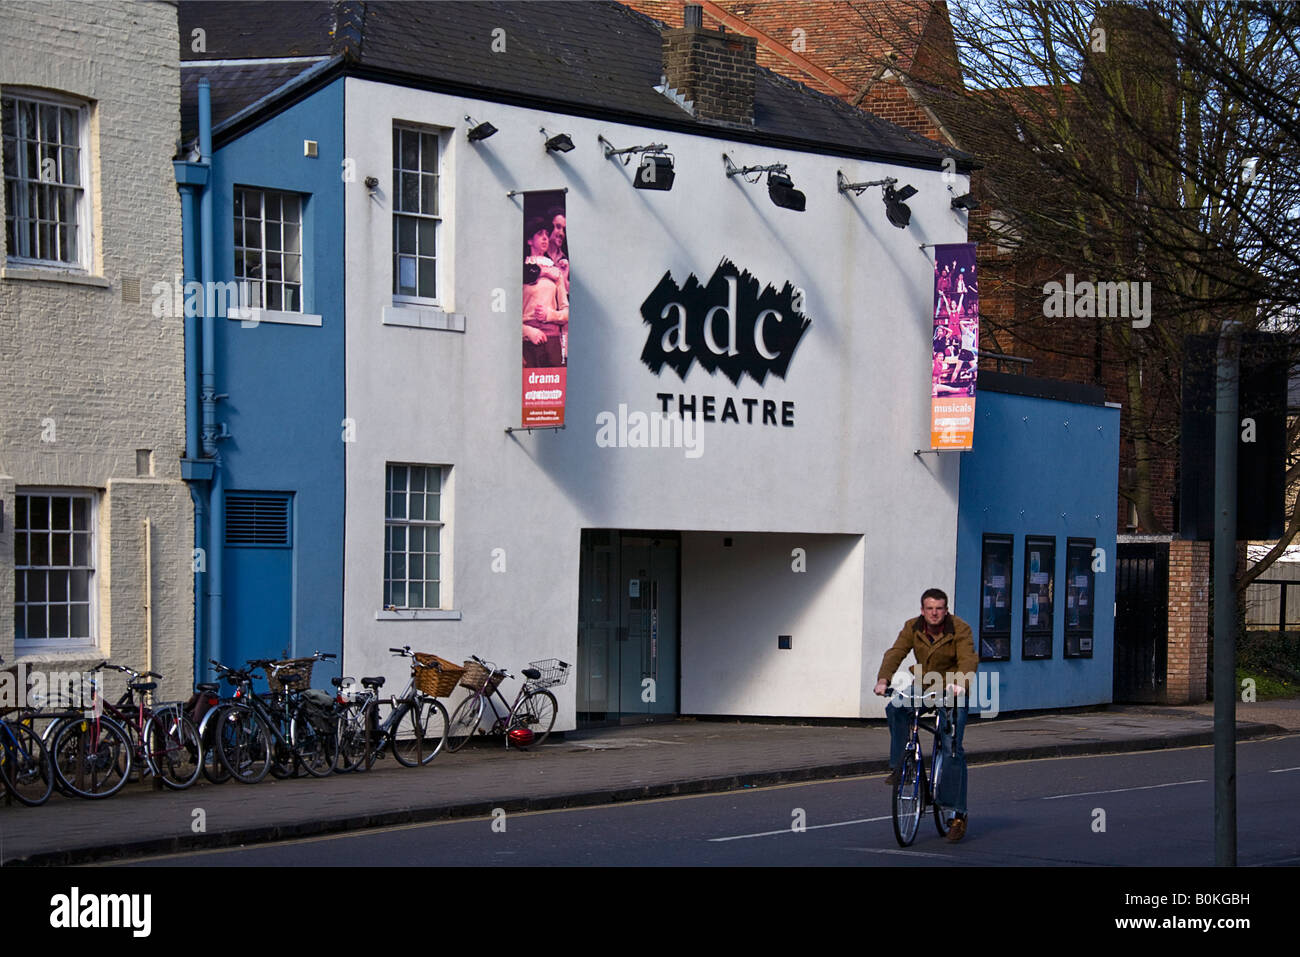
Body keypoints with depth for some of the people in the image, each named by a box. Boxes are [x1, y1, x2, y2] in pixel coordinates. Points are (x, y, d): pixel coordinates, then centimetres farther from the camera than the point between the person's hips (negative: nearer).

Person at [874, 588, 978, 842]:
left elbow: (969, 660, -27)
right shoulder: (912, 628, -5)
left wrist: (961, 684, -48)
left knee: (953, 749, -12)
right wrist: (883, 679, -33)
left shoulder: (960, 629, -14)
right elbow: (895, 653, -15)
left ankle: (958, 814, -6)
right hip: (922, 687, 3)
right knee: (895, 708, -29)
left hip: (952, 692, -3)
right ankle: (898, 766, -13)